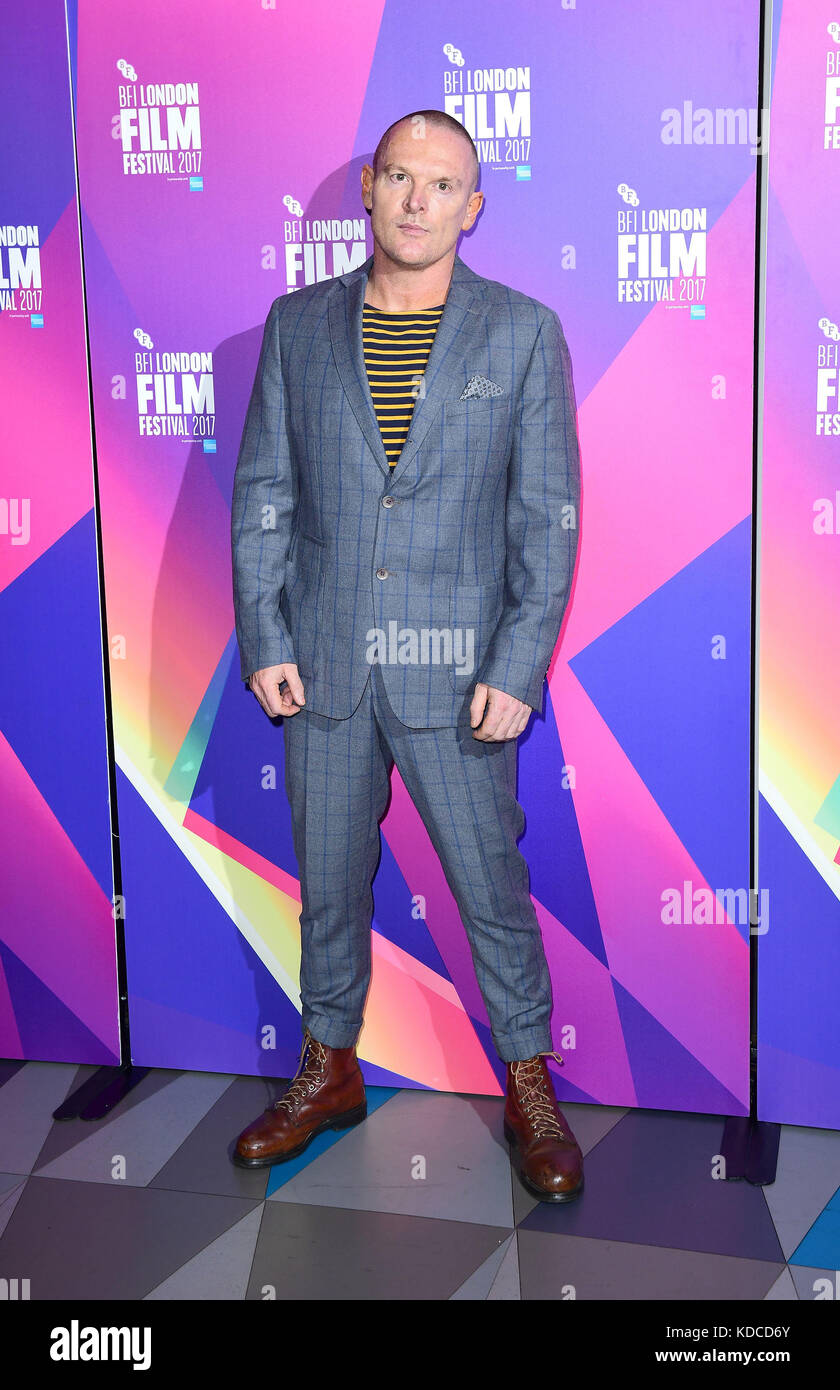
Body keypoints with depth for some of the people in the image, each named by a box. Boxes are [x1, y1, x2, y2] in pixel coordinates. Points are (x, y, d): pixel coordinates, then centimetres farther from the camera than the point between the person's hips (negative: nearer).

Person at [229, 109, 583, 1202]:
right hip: (322, 664, 3)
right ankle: (329, 1070, 35)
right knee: (328, 884, 15)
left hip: (457, 671, -2)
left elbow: (549, 515, -3)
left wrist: (518, 666, -10)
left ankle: (530, 1089, 27)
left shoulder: (523, 333, -1)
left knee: (492, 886, 7)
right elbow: (263, 492, 6)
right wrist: (263, 641, -2)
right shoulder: (299, 324, 6)